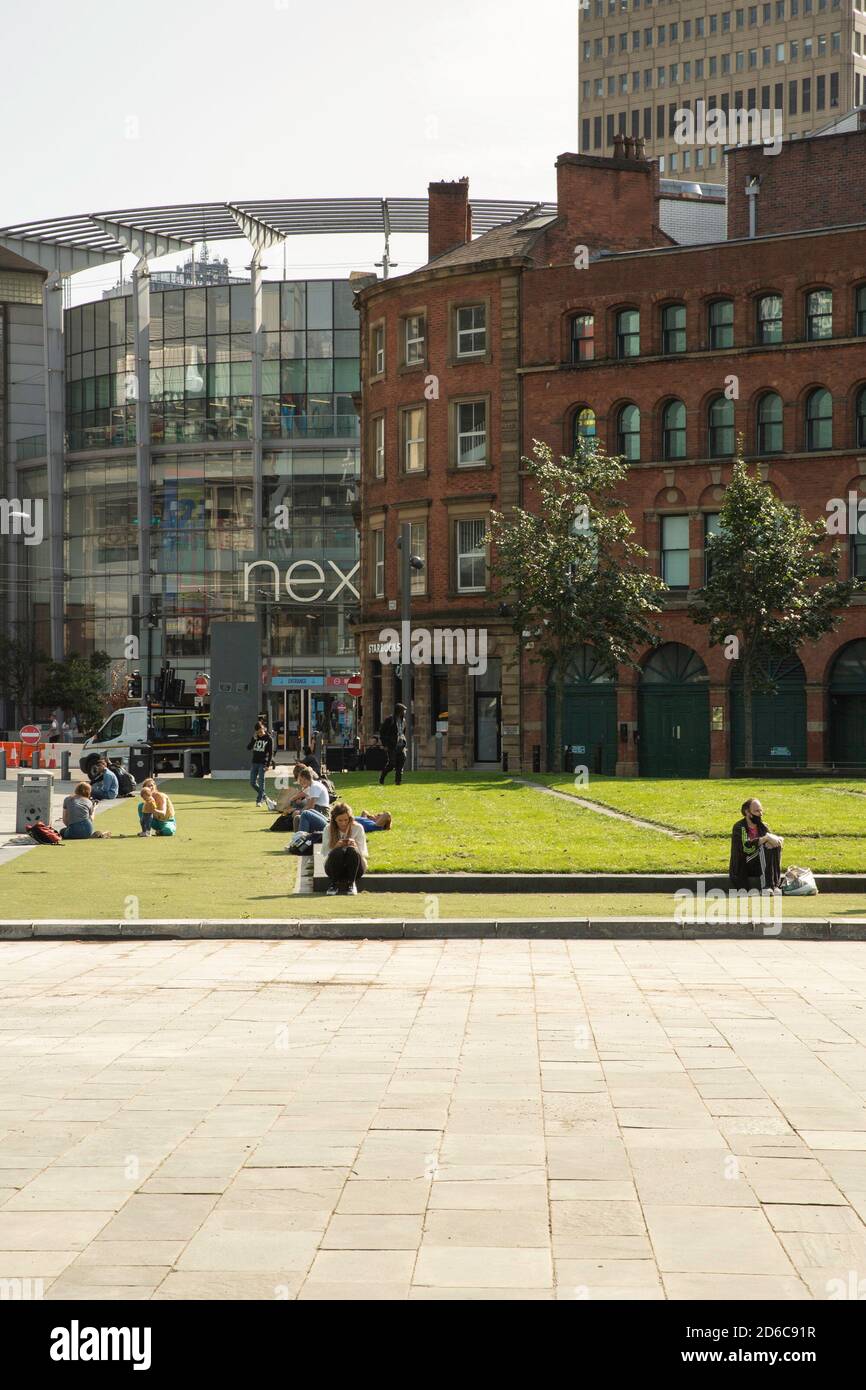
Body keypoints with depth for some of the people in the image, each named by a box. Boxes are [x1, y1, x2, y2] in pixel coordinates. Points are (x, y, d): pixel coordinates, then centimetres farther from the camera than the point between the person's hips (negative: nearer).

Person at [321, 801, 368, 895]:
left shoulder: (358, 828, -3)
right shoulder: (328, 829, -1)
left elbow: (363, 854, -5)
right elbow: (325, 853, -6)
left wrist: (355, 846, -27)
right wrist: (336, 847, -26)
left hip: (355, 868, 0)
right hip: (334, 868, 0)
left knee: (351, 850, -33)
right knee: (338, 851, -33)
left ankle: (351, 884, -18)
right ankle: (335, 884, -15)